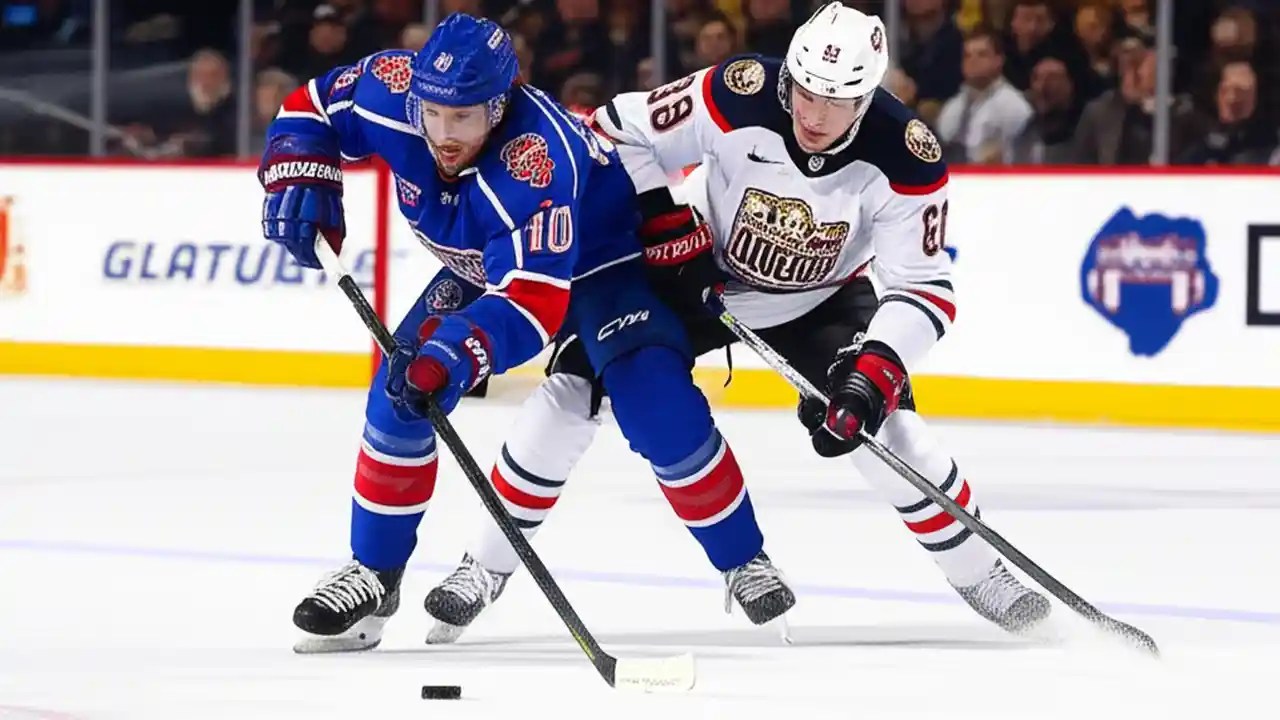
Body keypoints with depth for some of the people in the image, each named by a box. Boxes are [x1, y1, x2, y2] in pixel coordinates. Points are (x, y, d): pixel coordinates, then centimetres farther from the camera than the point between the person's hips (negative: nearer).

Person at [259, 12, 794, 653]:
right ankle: (373, 575, 5)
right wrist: (298, 177, -24)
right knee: (403, 390, -10)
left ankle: (745, 562, -3)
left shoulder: (536, 159, -43)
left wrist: (457, 353, -62)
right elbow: (311, 107, -5)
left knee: (660, 412, -23)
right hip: (487, 264, 6)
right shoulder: (392, 90, -27)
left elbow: (534, 298, -48)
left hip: (597, 261, -6)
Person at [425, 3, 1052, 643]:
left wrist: (874, 370, -38)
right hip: (702, 275, 0)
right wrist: (670, 230, -22)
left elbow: (924, 287, -24)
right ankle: (488, 563, 1)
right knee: (576, 383, -11)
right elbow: (616, 134, -18)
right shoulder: (738, 97, -31)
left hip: (819, 301, 0)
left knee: (877, 415, -21)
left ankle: (977, 571, 0)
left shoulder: (905, 158, -28)